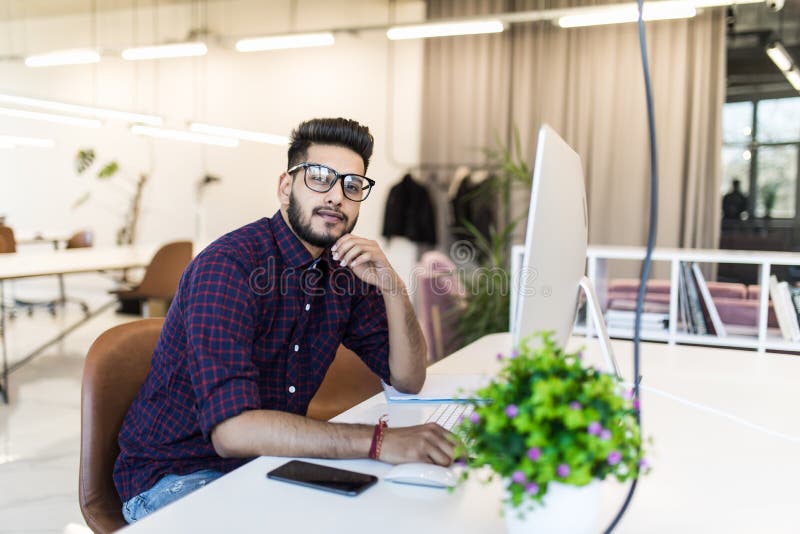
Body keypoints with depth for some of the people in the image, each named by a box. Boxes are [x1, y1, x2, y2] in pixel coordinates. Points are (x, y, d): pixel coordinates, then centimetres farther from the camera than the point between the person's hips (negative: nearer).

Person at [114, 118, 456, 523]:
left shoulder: (343, 269, 1)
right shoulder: (227, 266, -23)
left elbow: (408, 380, 1)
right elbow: (232, 429, -34)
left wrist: (392, 285, -15)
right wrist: (379, 441, -40)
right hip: (175, 477, -6)